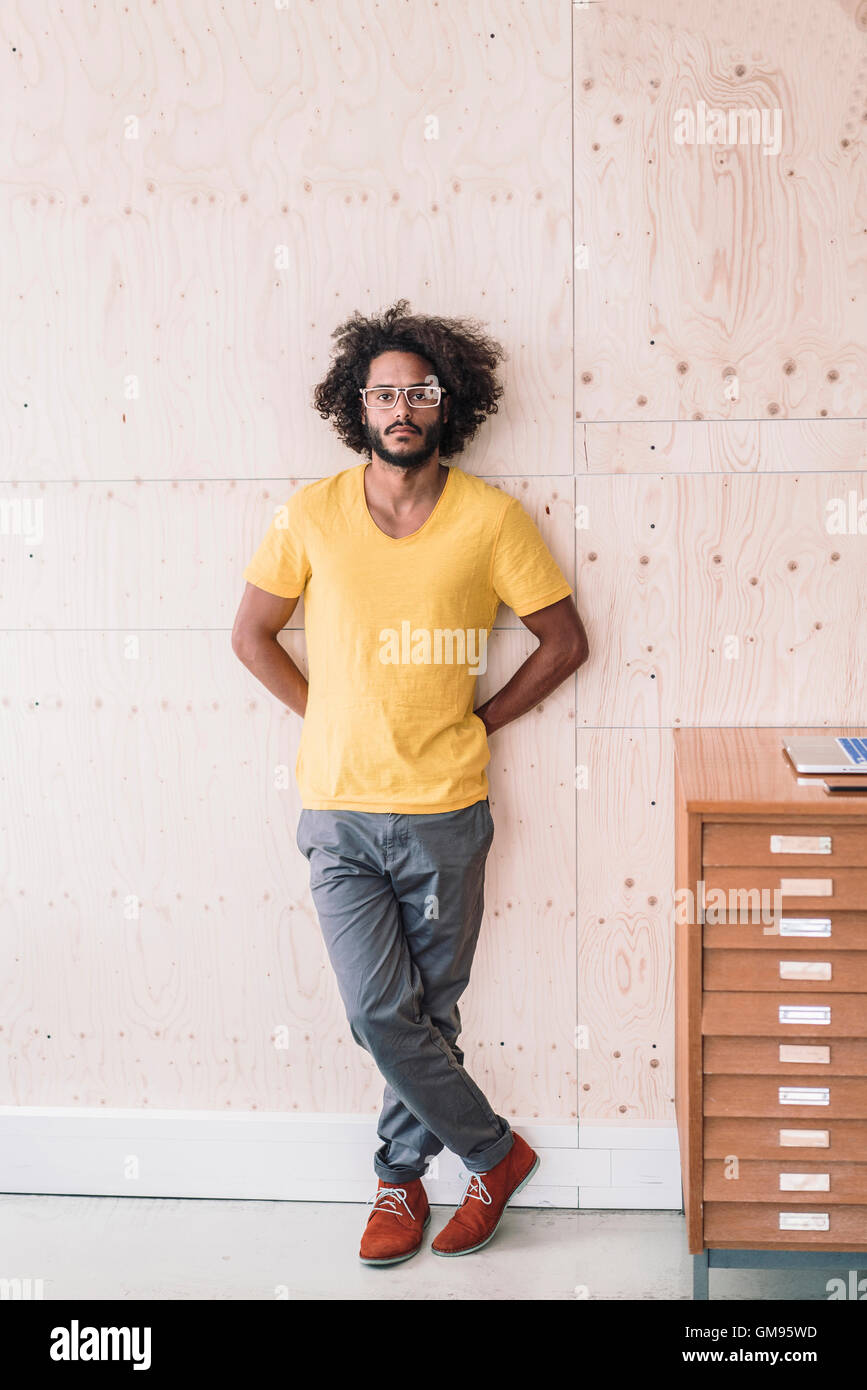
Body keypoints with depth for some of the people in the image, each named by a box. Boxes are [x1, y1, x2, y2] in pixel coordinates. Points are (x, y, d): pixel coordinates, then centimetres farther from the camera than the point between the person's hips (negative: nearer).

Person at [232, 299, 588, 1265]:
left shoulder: (491, 519, -4)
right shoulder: (311, 515, -1)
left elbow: (566, 642, 4)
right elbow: (252, 636, 9)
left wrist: (475, 723, 0)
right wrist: (330, 716, 3)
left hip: (444, 812, -1)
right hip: (339, 812, 1)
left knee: (427, 1015, 9)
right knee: (382, 1015, -1)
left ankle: (400, 1174, 31)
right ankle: (495, 1154, 21)